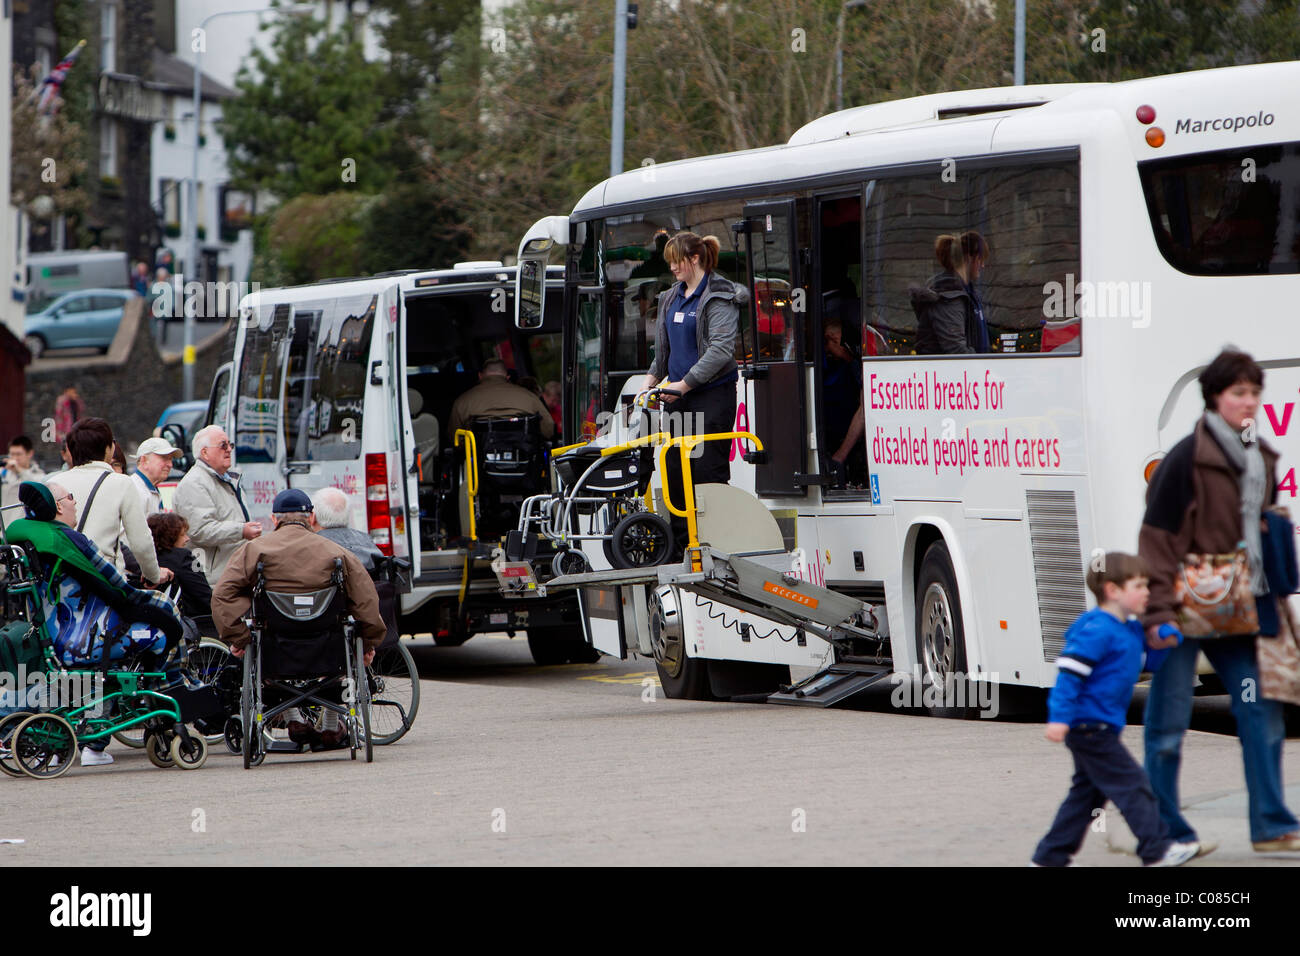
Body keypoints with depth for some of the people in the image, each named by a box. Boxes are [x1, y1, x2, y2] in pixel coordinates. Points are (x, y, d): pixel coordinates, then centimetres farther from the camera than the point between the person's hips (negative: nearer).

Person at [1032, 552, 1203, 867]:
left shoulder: (1131, 629, 13)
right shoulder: (1097, 631, -18)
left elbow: (1151, 661, 26)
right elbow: (1069, 671, -23)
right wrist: (1060, 718, -28)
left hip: (1096, 730, 11)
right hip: (1089, 726, -11)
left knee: (1088, 791, 14)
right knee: (1131, 784, -7)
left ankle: (1050, 856, 19)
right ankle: (1157, 849, -2)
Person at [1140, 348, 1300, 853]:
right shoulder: (1188, 459, -12)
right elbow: (1157, 539, -13)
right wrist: (1158, 612, -18)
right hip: (1187, 608, -6)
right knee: (1168, 722, 1)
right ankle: (1164, 830, 10)